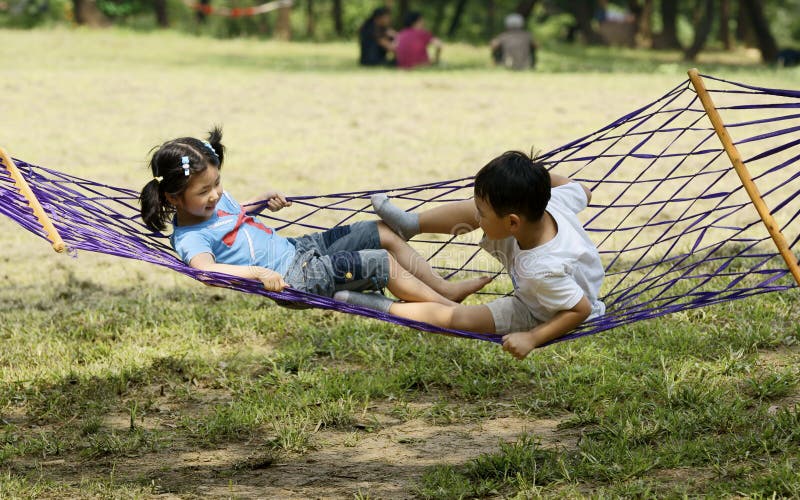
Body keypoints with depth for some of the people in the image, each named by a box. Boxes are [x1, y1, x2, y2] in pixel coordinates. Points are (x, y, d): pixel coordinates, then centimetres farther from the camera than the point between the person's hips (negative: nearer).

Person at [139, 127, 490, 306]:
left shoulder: (215, 201, 7)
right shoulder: (190, 238, -21)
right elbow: (205, 268, -43)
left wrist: (260, 202, 18)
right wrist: (256, 272, -50)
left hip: (297, 249, 10)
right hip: (293, 278, -10)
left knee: (384, 234, 8)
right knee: (384, 264, -14)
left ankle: (446, 289, 16)